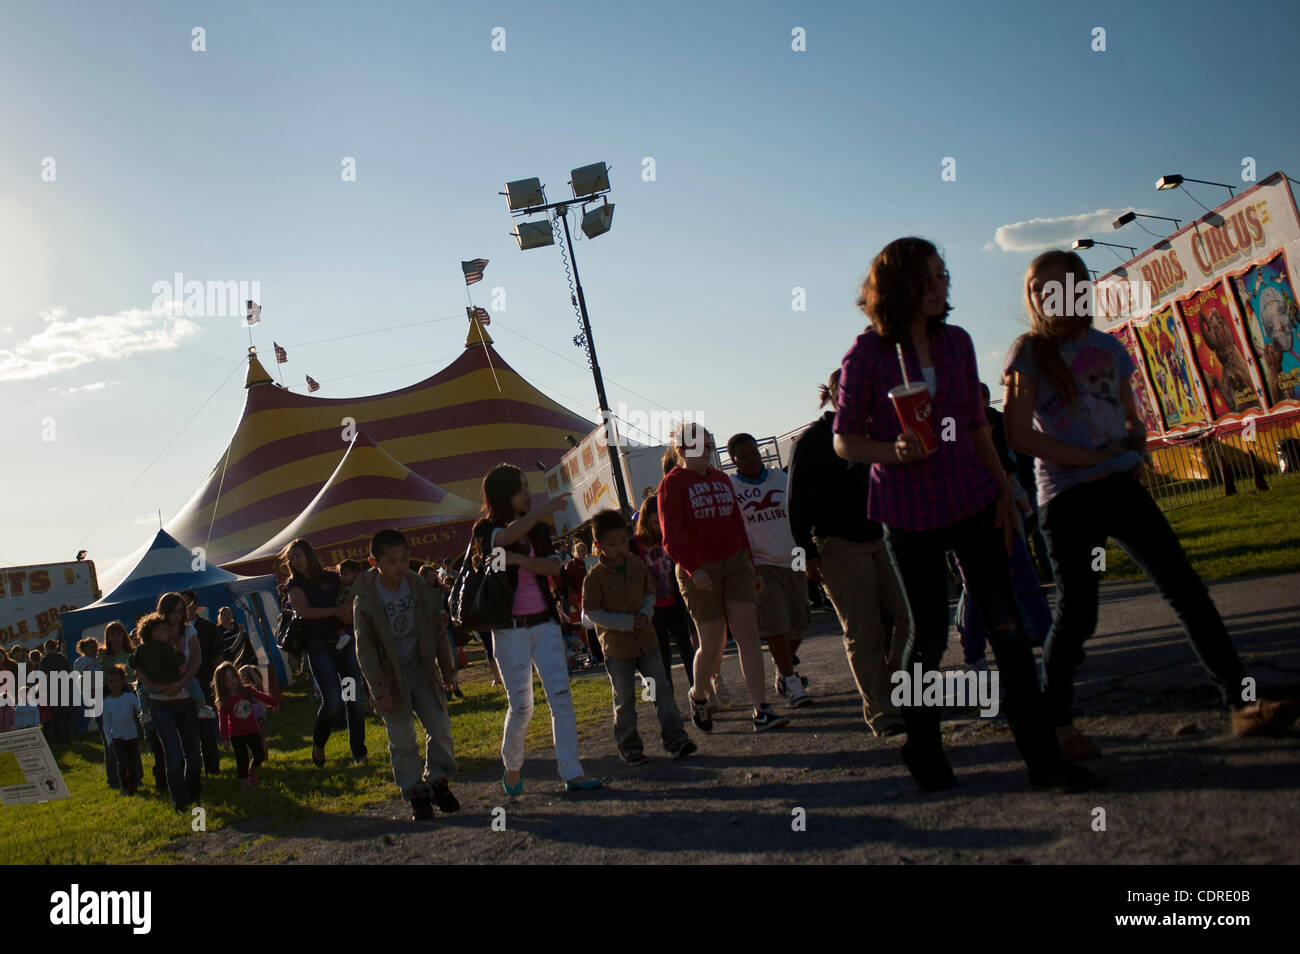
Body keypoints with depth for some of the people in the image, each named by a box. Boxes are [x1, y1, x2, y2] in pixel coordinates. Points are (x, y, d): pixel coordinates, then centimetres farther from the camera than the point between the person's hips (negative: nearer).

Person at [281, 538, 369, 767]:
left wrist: (351, 609, -10)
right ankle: (318, 744, 14)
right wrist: (337, 611, -13)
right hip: (319, 649, -3)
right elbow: (304, 611, -12)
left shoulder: (333, 578, 11)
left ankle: (359, 753, 11)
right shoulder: (295, 585, 3)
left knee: (354, 700, -1)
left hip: (345, 643, 3)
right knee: (332, 701, -14)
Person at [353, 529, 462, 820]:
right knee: (402, 741, 0)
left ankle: (438, 782, 19)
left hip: (420, 668, 3)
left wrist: (447, 669, 8)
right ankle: (416, 794, 15)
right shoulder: (365, 600, -14)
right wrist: (379, 689, -15)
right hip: (390, 675, -3)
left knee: (440, 726, 0)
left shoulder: (417, 587, -4)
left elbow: (437, 629, 6)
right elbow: (365, 647, -11)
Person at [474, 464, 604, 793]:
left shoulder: (537, 529, 10)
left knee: (561, 695, -7)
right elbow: (506, 537, -26)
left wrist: (518, 559, -18)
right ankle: (512, 768, 23)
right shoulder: (486, 530, -2)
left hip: (544, 623, 4)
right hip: (509, 629, -4)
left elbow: (554, 567, -4)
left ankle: (572, 773, -6)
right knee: (521, 706, -1)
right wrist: (544, 509, -26)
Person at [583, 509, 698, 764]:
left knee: (661, 687, 0)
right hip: (616, 644, -4)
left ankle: (674, 738, 5)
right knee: (624, 698, 3)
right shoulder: (595, 576, -10)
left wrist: (645, 613, -6)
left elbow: (650, 592, 16)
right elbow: (591, 612, -10)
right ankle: (628, 746, 16)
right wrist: (626, 623, -16)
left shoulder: (637, 565, 5)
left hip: (645, 638, 4)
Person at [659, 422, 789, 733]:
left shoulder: (721, 479, 15)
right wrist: (693, 568, -23)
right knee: (712, 646, -1)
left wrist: (749, 563, 16)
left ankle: (761, 712, -7)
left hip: (734, 563, 5)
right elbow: (671, 536, -12)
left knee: (748, 634, -6)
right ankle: (697, 696, 29)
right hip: (699, 572, -5)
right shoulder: (672, 485, -4)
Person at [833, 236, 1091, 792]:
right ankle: (922, 750, 25)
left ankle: (1042, 757, 3)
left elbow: (976, 424, 14)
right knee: (929, 635, 4)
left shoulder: (957, 342, 7)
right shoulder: (867, 354, -6)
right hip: (909, 512, -3)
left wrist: (1003, 489, 8)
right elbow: (844, 440, -3)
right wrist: (894, 452, -21)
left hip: (971, 500, 4)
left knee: (1006, 624, -3)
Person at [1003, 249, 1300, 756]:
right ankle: (1057, 723, 12)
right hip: (1067, 497, -4)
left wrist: (1135, 442, 0)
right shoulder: (1030, 352, -1)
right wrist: (1092, 458, -12)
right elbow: (1019, 434, -10)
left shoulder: (1109, 347, 13)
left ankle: (1241, 701, 4)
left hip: (1121, 485, 5)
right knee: (1077, 612, -4)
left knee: (1186, 588, -1)